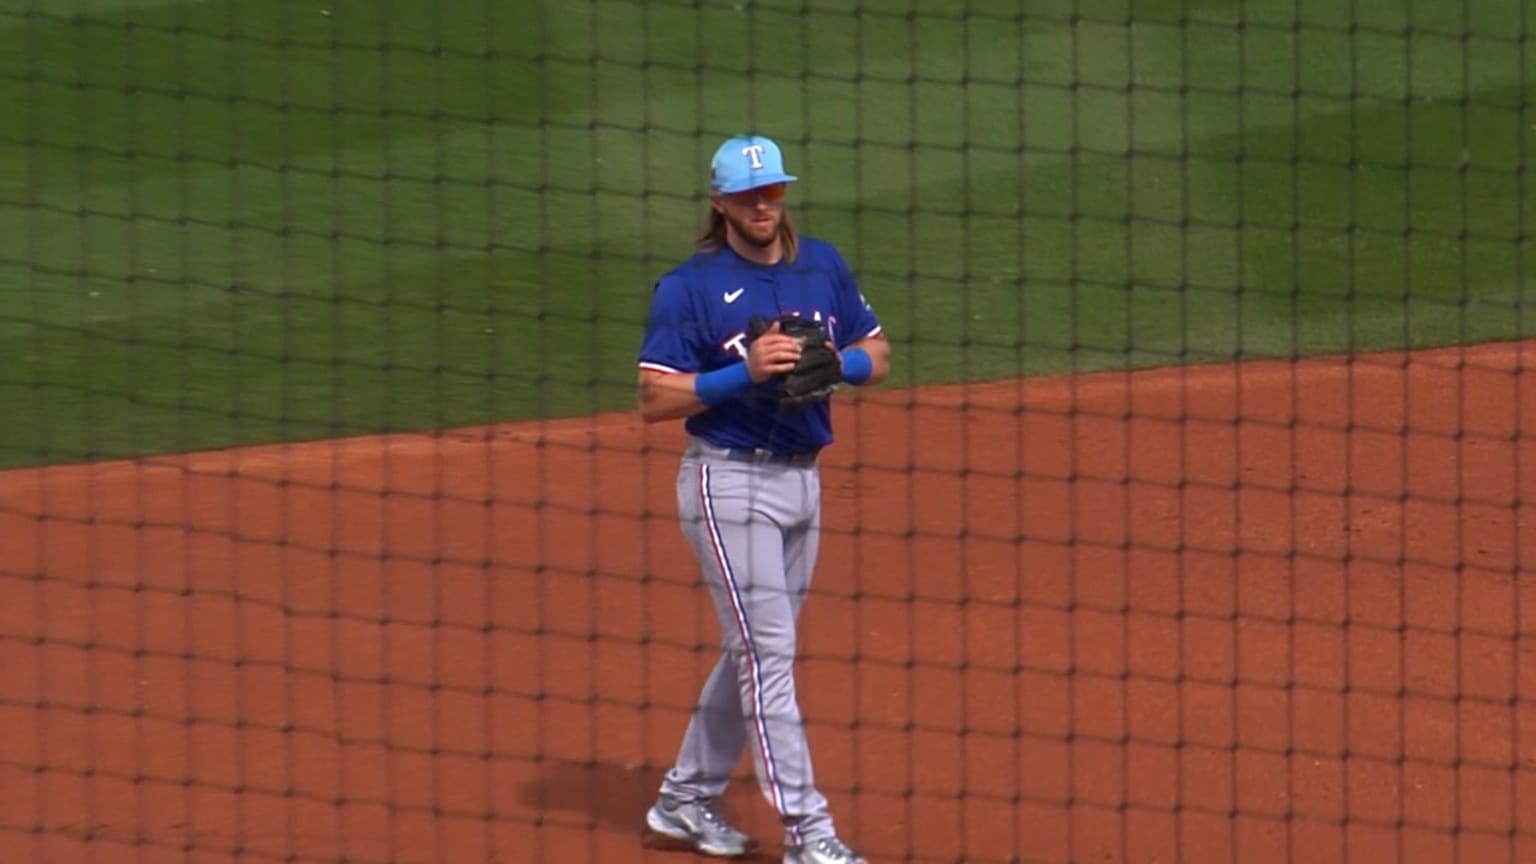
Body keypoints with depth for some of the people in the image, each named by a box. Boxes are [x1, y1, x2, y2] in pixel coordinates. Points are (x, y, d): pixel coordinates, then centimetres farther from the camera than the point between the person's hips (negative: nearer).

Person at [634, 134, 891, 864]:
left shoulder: (822, 266, 7)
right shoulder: (690, 285, -10)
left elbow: (876, 354, 12)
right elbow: (655, 398, -13)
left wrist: (832, 364, -10)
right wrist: (744, 372, -24)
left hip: (801, 477, 7)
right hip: (730, 481, -7)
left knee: (754, 651, 15)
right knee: (767, 653, -8)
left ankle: (686, 799, 28)